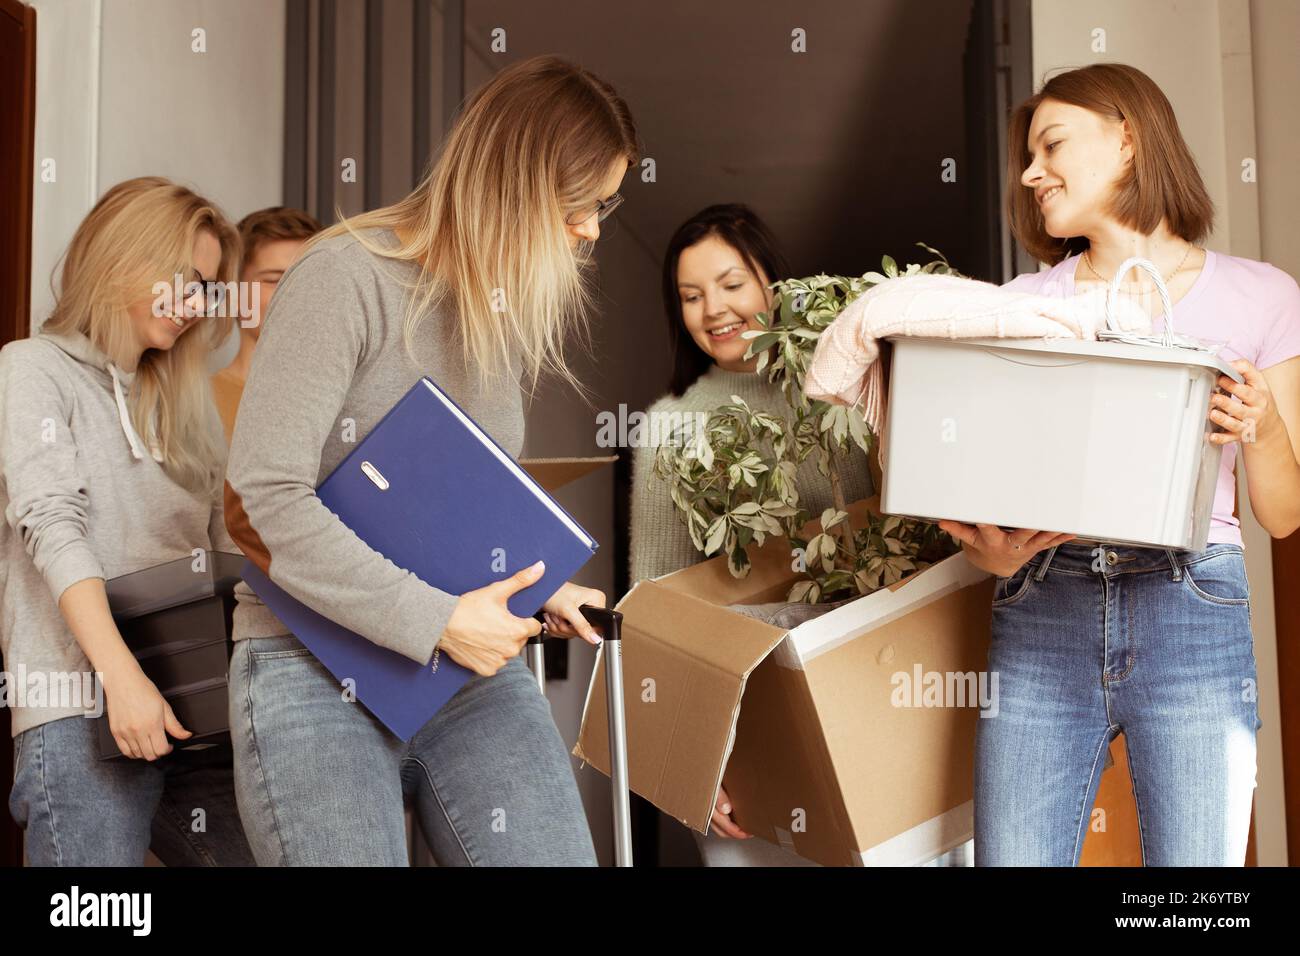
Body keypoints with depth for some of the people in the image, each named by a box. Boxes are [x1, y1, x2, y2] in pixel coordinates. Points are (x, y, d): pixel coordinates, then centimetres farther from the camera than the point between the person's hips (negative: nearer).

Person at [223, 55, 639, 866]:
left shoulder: (517, 307, 11)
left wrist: (534, 587, 0)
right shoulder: (348, 277, -12)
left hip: (472, 662, 6)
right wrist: (439, 620, -18)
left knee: (558, 851, -6)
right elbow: (269, 496, -19)